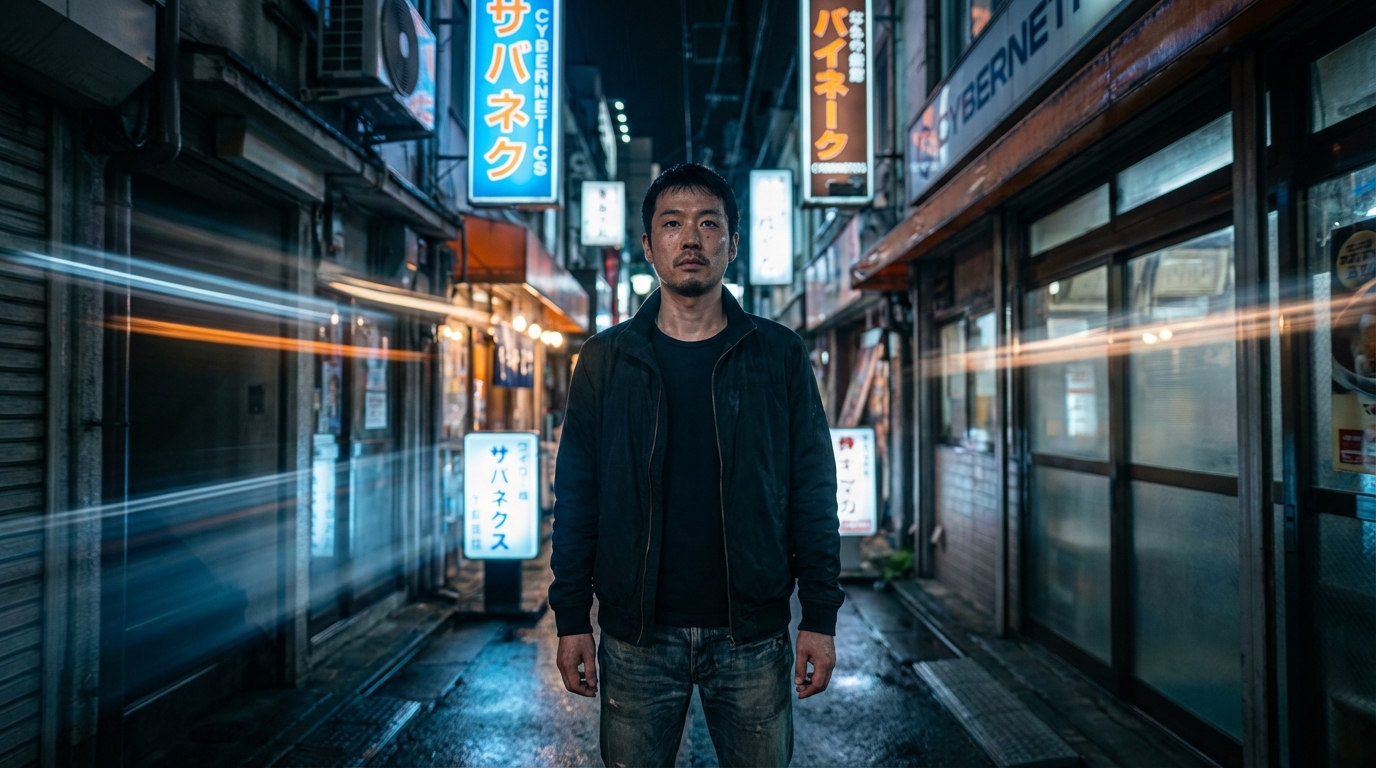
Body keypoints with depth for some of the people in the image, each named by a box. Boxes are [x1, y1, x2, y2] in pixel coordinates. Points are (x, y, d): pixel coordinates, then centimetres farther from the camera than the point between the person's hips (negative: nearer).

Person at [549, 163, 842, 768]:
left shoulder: (780, 355, 1)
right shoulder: (605, 360, 3)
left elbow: (813, 493, 1)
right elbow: (576, 496, 4)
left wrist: (820, 616, -3)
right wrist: (572, 617, 0)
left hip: (752, 633, 0)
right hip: (636, 637, 1)